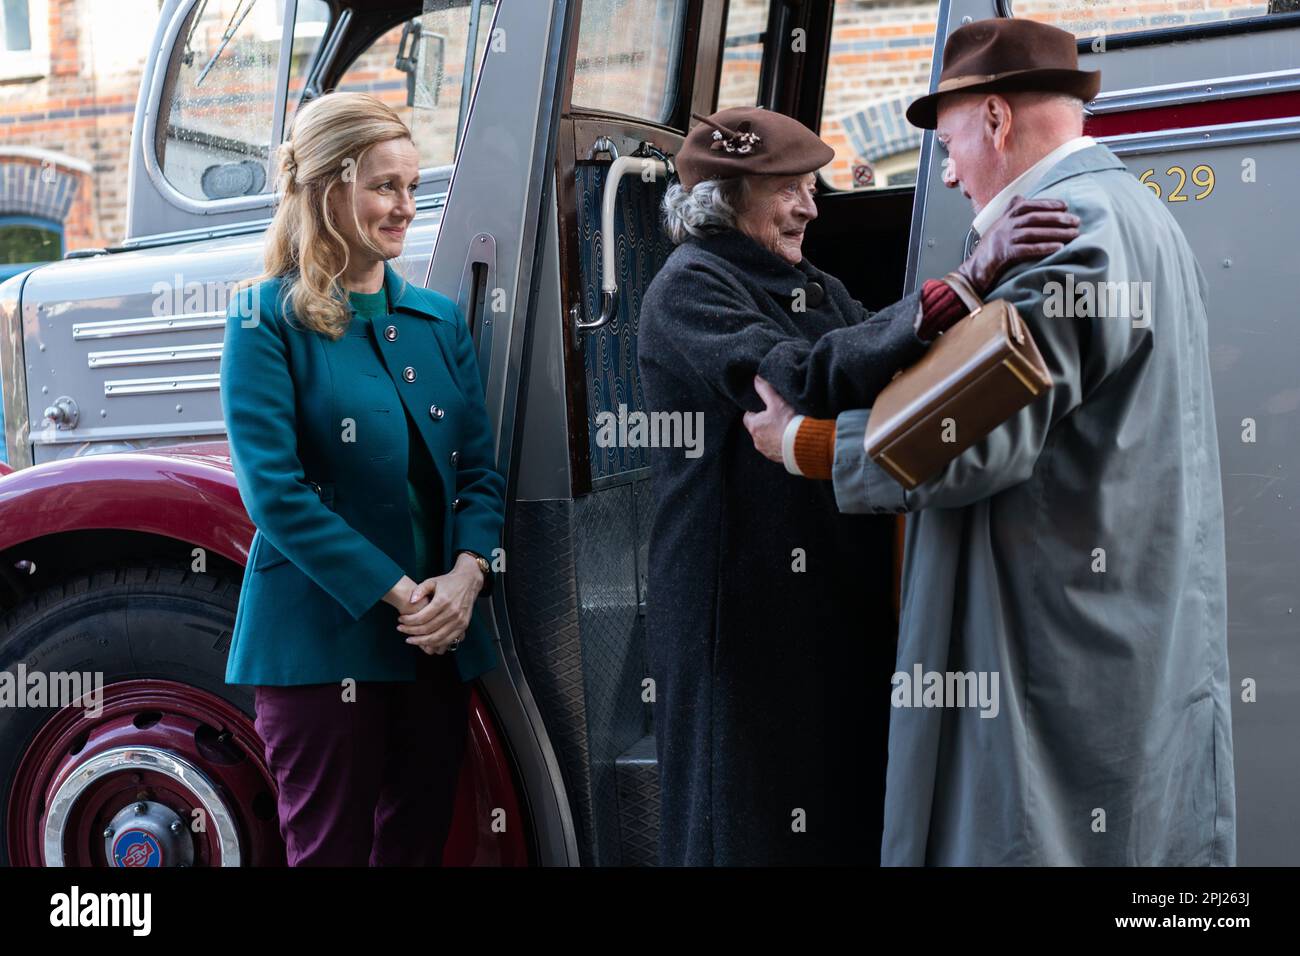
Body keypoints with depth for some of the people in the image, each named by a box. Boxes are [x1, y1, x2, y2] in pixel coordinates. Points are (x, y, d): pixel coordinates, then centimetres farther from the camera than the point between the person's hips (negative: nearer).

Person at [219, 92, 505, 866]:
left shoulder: (439, 320, 11)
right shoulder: (270, 321, -5)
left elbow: (480, 469, 8)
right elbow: (275, 490, -14)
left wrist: (465, 575, -11)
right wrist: (398, 593, -17)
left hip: (440, 639, 5)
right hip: (322, 642, -5)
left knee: (419, 844, 12)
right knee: (330, 848, 2)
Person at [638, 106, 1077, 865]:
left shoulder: (818, 290, 17)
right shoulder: (689, 291, -8)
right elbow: (795, 378, -26)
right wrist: (959, 288, -32)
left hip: (841, 607, 7)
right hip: (743, 615, -7)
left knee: (844, 811, 10)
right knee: (755, 817, -1)